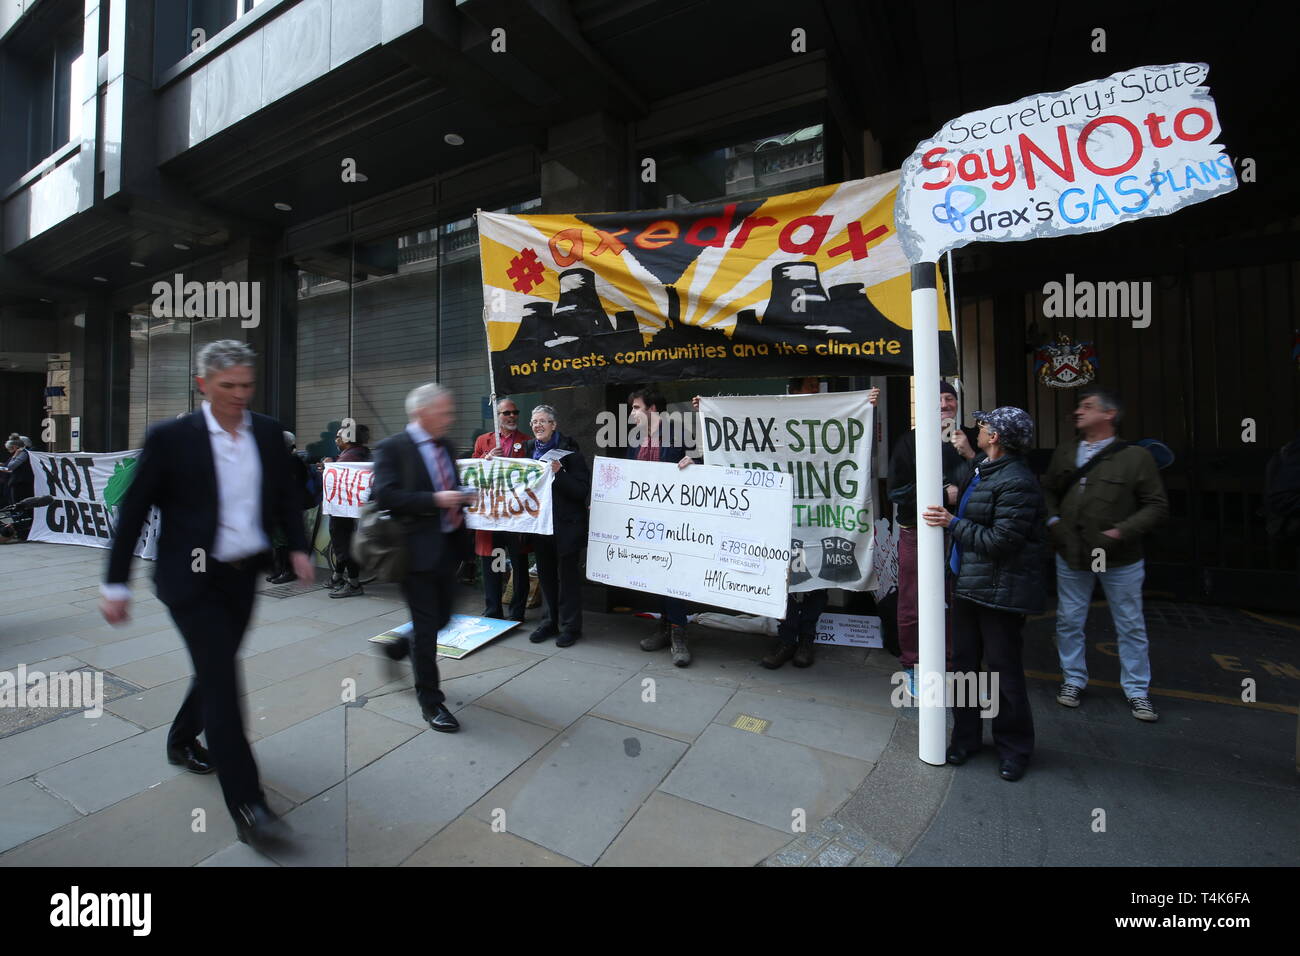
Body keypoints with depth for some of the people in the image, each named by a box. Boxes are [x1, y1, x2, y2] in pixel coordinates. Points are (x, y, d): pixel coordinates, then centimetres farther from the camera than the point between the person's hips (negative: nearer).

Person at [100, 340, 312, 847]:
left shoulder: (268, 432, 1)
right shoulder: (170, 437, -10)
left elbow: (287, 494, 10)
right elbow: (132, 511, -5)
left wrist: (298, 547, -1)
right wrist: (115, 584, -4)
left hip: (243, 575, 5)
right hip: (193, 578, -4)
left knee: (217, 668, 20)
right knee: (222, 679, -6)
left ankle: (182, 740, 49)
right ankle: (246, 805, 1)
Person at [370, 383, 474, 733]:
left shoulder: (447, 447, 11)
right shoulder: (392, 448, -11)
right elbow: (384, 494, -21)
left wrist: (458, 502, 1)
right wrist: (435, 500, -26)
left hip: (448, 546, 7)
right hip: (417, 548, -7)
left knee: (441, 618, 17)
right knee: (426, 625, 2)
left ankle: (397, 648, 46)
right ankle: (430, 700, 19)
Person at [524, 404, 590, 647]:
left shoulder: (568, 450, -10)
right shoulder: (530, 449, 8)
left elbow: (582, 489, -15)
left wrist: (559, 473, -25)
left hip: (566, 524, -6)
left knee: (567, 574, 4)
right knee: (546, 574, 15)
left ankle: (570, 625, 17)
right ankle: (551, 621, 30)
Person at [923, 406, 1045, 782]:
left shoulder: (1017, 482, -19)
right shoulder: (982, 470, 12)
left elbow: (999, 541, -23)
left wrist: (952, 522, -17)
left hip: (1000, 592, -9)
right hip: (968, 584, 9)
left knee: (1003, 671, 6)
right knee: (964, 664, 15)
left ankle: (1013, 748, 26)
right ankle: (966, 736, 30)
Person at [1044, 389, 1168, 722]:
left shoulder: (1135, 456, -7)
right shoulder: (1064, 453, 6)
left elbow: (1156, 505, -6)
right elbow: (1048, 490, 17)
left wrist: (1121, 532, -17)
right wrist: (1052, 519, 1)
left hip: (1120, 558, -3)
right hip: (1071, 555, 3)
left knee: (1130, 626, 10)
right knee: (1069, 621, 12)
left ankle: (1137, 691, 26)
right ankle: (1073, 680, 28)